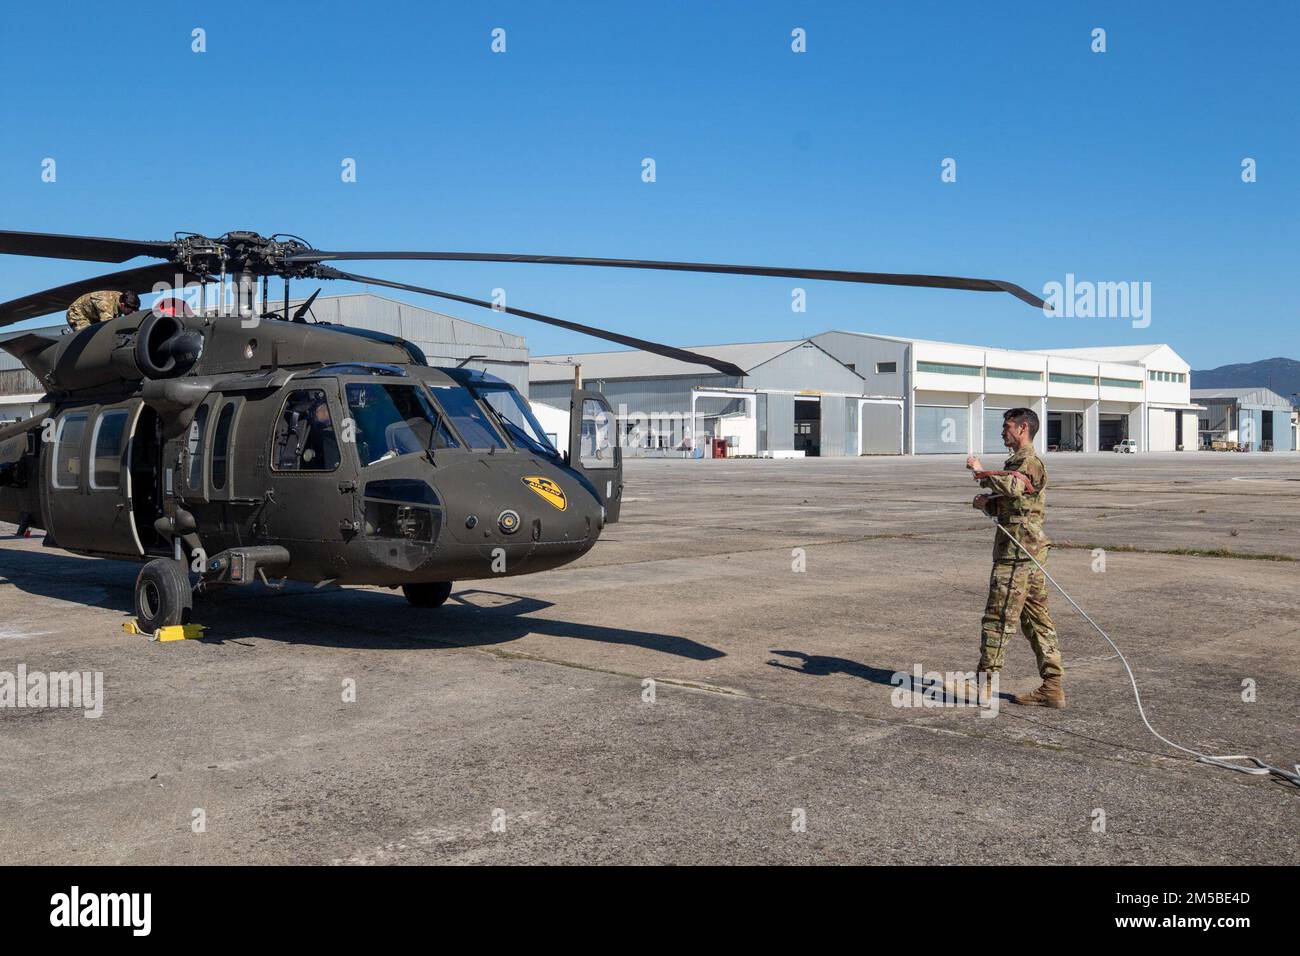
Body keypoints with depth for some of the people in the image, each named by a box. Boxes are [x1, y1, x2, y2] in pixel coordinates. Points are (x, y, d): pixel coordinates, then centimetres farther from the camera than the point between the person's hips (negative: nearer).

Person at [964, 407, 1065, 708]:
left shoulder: (1029, 463, -12)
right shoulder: (1017, 463, 22)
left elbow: (1013, 487, -34)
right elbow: (1006, 504, 26)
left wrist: (981, 472, -22)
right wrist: (987, 503, 4)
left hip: (1018, 551, -11)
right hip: (1028, 551, 11)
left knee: (998, 618, -4)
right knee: (1036, 619, 9)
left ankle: (984, 684, 2)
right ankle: (1052, 687, 12)